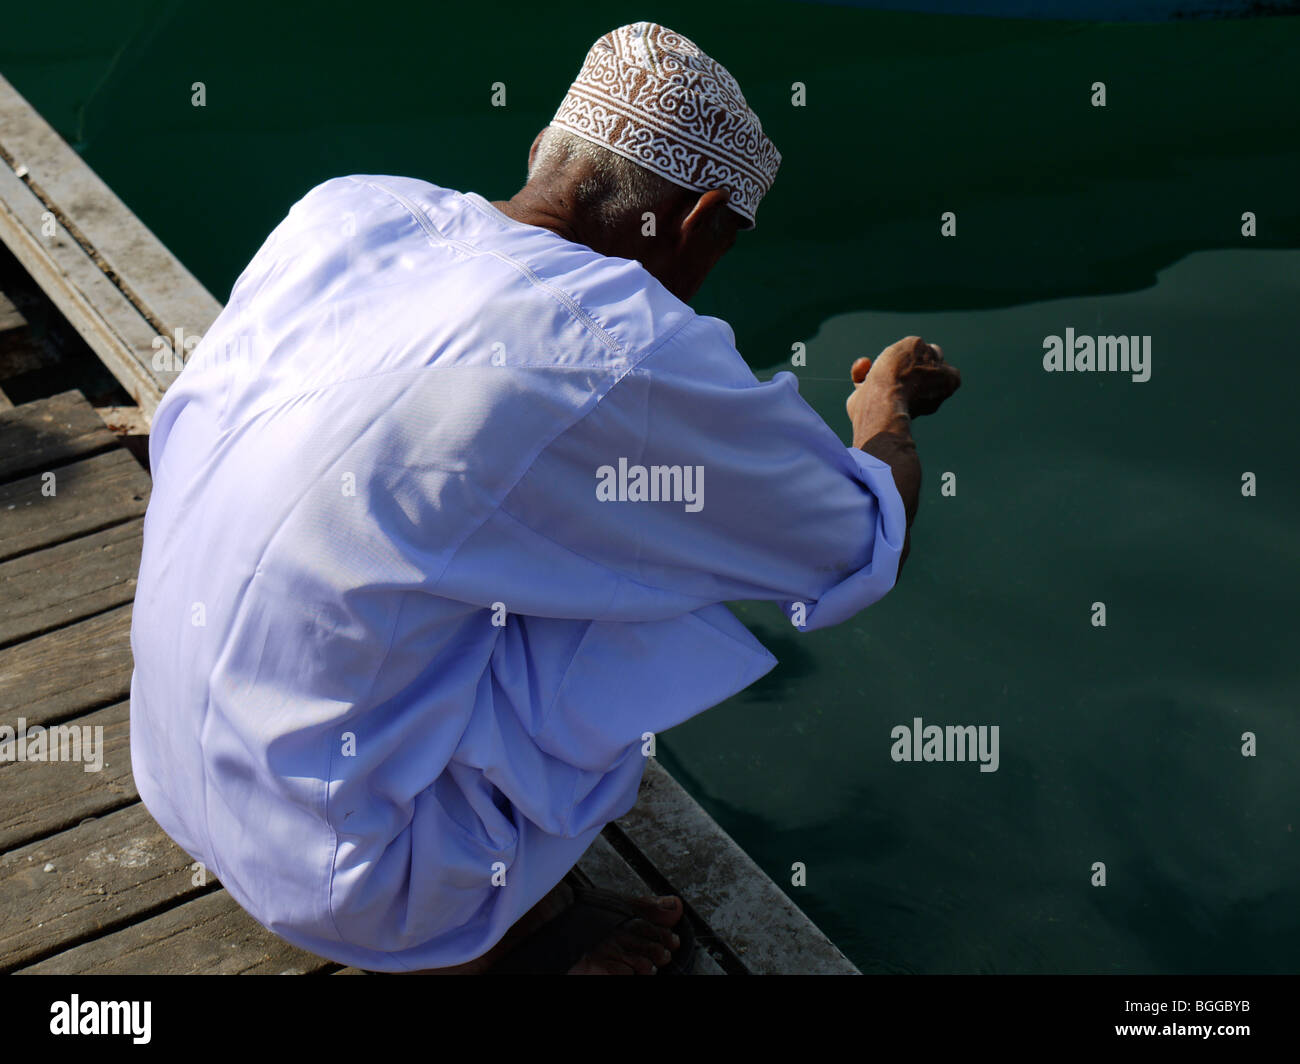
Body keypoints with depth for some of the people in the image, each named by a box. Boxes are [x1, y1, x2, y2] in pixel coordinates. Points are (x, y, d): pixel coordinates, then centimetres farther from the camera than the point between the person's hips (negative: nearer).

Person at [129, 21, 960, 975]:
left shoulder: (341, 207, -1)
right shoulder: (639, 355, -20)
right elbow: (867, 546, -4)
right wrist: (889, 405, 20)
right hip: (344, 881, -7)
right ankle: (497, 925, 8)